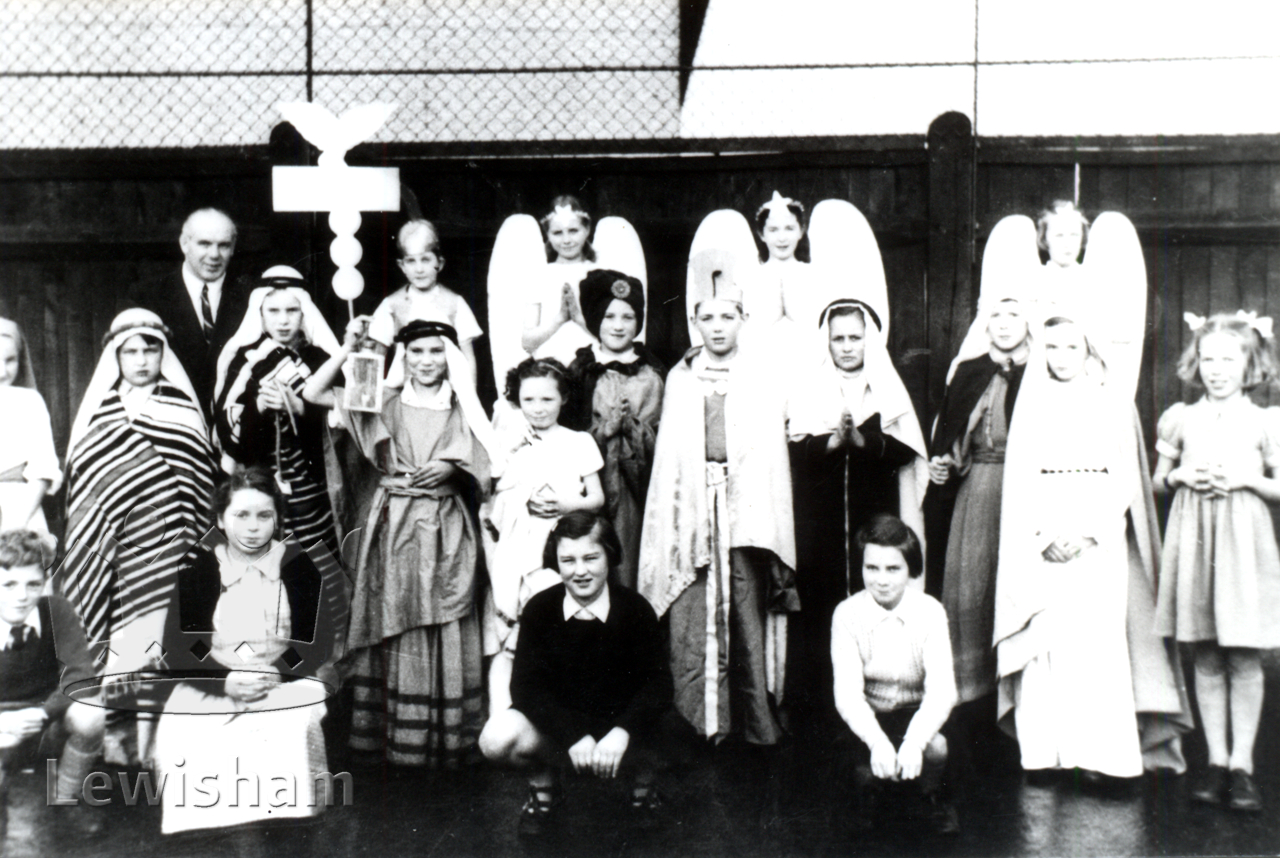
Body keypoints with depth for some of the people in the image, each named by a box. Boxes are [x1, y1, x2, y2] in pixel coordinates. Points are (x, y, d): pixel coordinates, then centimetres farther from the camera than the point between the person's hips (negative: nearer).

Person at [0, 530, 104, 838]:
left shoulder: (57, 613, -14)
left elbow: (80, 676, -19)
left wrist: (41, 713, -34)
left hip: (49, 724, 1)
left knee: (90, 714, -33)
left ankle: (65, 795, -2)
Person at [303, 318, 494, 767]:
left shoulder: (461, 409, 7)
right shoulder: (384, 402, 6)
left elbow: (481, 472, 9)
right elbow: (312, 393, 1)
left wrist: (451, 467, -11)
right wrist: (348, 348, -6)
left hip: (445, 527, 0)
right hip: (394, 524, 0)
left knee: (443, 631, 1)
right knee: (394, 626, 2)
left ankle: (445, 739, 11)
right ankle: (393, 735, 12)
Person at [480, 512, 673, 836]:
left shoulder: (635, 609, -12)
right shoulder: (539, 609, -10)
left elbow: (658, 685, -15)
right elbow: (525, 685, -14)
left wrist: (621, 733, -34)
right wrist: (573, 736, -28)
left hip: (619, 722, 0)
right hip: (556, 721, 1)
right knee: (496, 740, -27)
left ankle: (643, 778, 6)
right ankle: (543, 785, 8)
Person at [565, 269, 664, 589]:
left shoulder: (649, 377, 4)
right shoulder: (579, 370, 6)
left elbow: (653, 440, 3)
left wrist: (628, 424, -12)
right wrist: (606, 428, -9)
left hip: (630, 488, 0)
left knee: (625, 567, -1)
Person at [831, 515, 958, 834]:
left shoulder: (929, 612, -14)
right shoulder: (847, 614, -14)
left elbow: (942, 689, -21)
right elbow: (847, 692, -20)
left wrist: (915, 742, -39)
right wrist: (877, 742, -39)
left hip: (917, 714, 0)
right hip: (867, 717, 0)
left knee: (936, 747, -29)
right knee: (866, 767, -26)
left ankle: (935, 797, 7)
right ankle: (867, 796, 13)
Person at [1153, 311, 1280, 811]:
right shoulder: (1181, 418, 8)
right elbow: (1158, 482, 15)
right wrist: (1181, 476, -5)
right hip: (1193, 537, 2)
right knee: (1205, 657, 6)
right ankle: (1215, 759, 14)